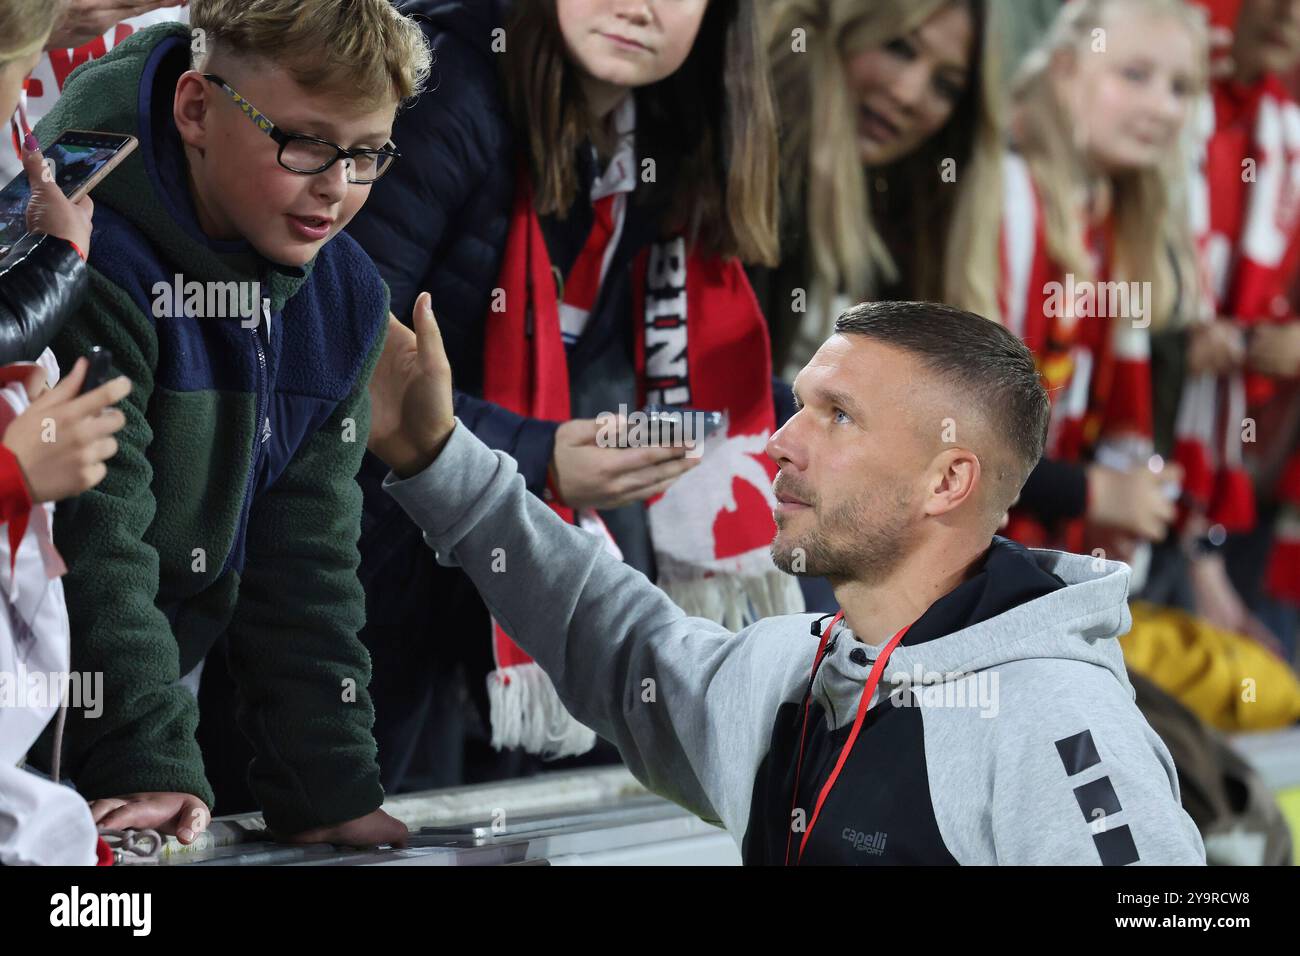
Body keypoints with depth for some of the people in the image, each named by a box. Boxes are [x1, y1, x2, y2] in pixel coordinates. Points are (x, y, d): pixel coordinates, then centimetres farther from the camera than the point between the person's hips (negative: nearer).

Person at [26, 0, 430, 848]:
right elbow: (94, 534, -25)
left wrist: (332, 787, -1)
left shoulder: (348, 296, 2)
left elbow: (308, 555, 4)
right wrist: (150, 763, -29)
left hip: (161, 678, 7)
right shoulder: (99, 267, -22)